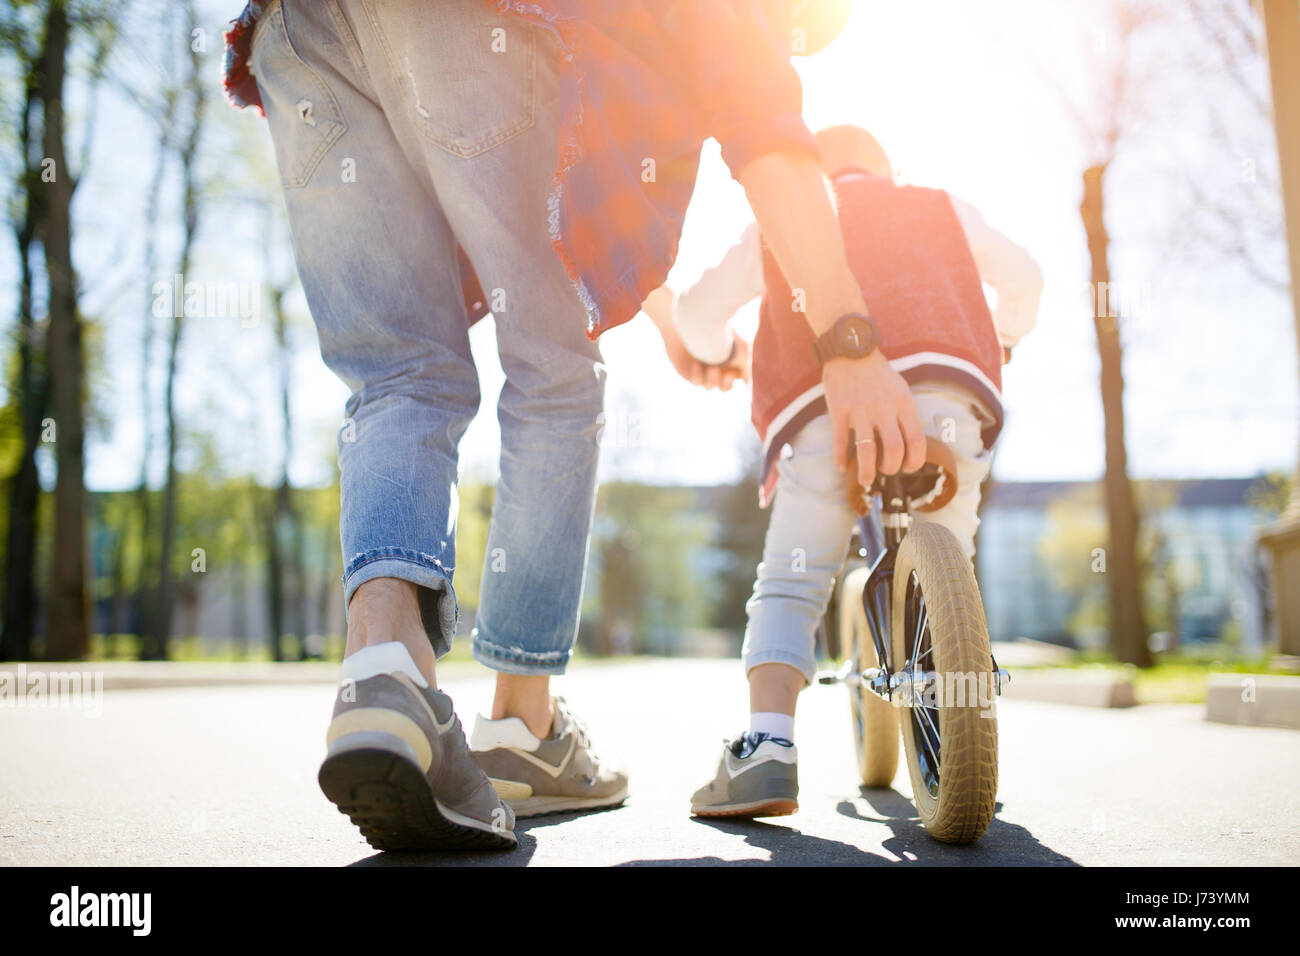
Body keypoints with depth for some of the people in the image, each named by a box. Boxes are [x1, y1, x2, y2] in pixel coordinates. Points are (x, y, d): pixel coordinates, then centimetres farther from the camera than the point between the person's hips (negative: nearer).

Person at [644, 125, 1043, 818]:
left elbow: (700, 311, 22)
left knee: (788, 589, 3)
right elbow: (1022, 277, 40)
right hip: (944, 390, 2)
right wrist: (1001, 339, 60)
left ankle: (768, 747, -14)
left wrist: (721, 353, 44)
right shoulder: (941, 207, 33)